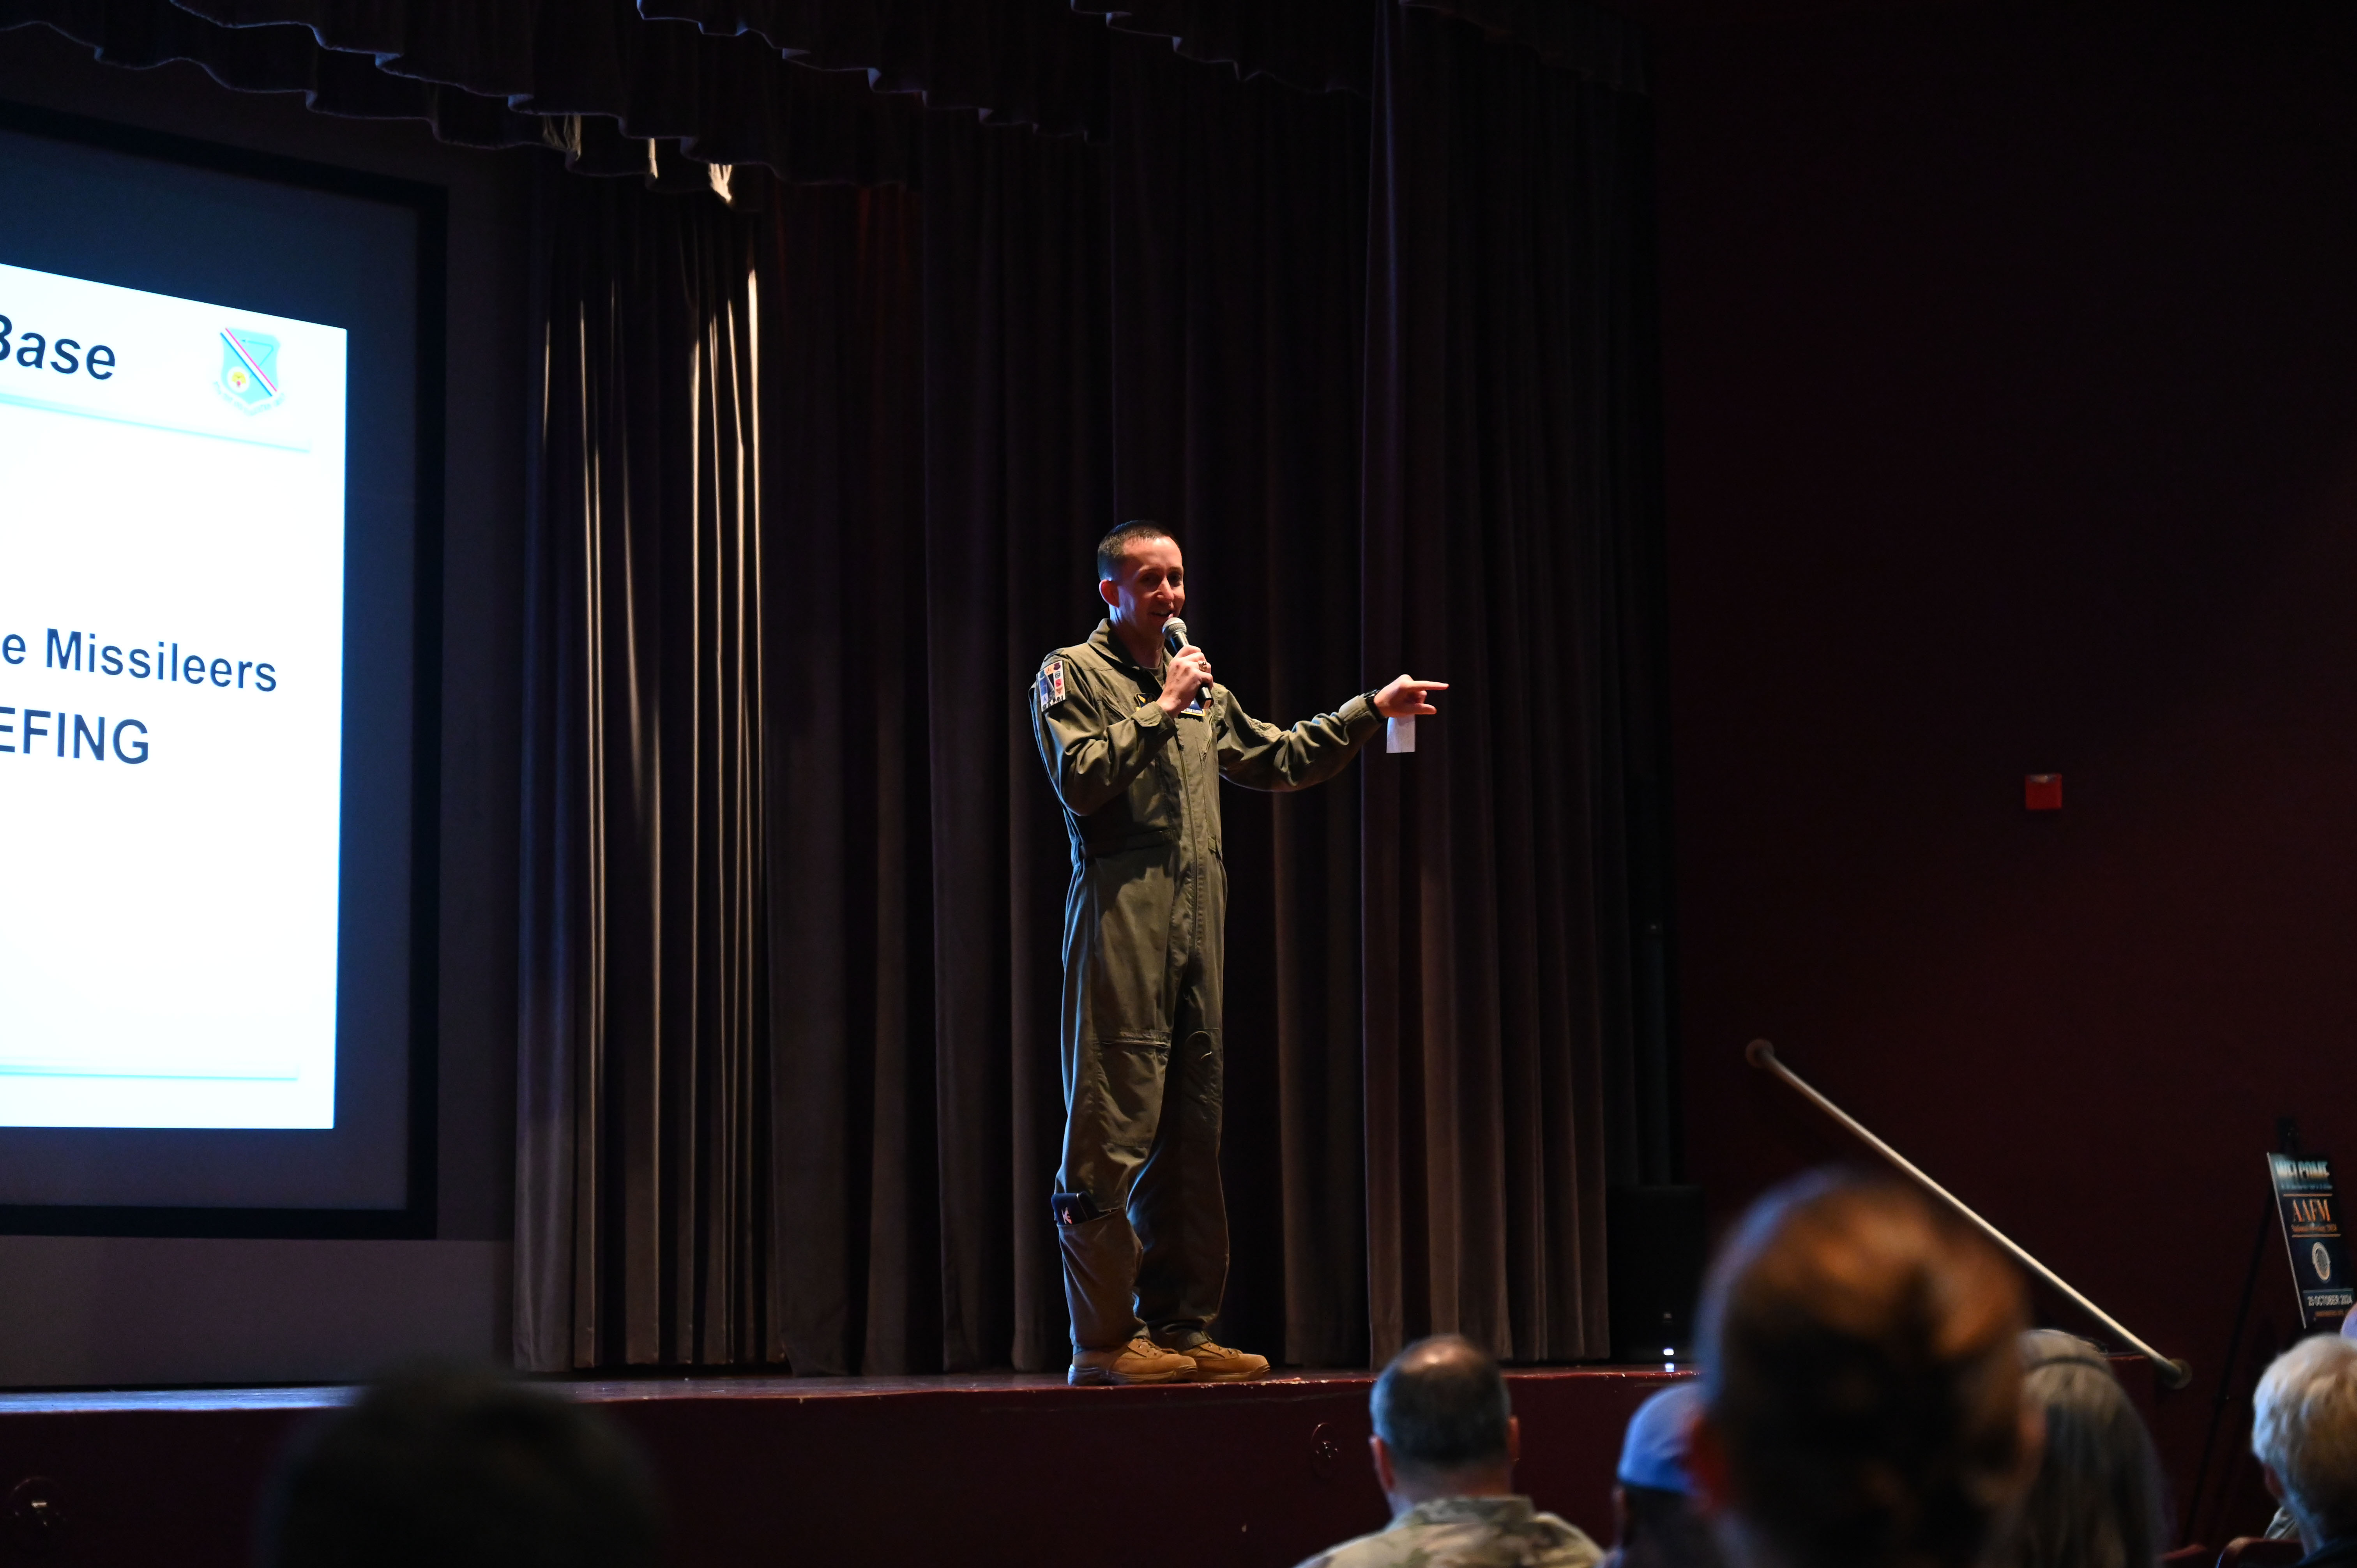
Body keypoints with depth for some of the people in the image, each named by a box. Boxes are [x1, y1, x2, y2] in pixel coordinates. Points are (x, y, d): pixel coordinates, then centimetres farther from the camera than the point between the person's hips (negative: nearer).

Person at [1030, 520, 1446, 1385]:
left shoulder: (1201, 692, 25)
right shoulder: (1072, 675, 3)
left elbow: (1277, 759, 29)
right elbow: (1080, 779, -11)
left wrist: (1369, 710, 23)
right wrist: (1163, 710, -8)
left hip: (1198, 924, 8)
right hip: (1120, 919, -7)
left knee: (1190, 1135, 6)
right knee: (1111, 1130, -10)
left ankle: (1180, 1328, 11)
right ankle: (1103, 1339, -8)